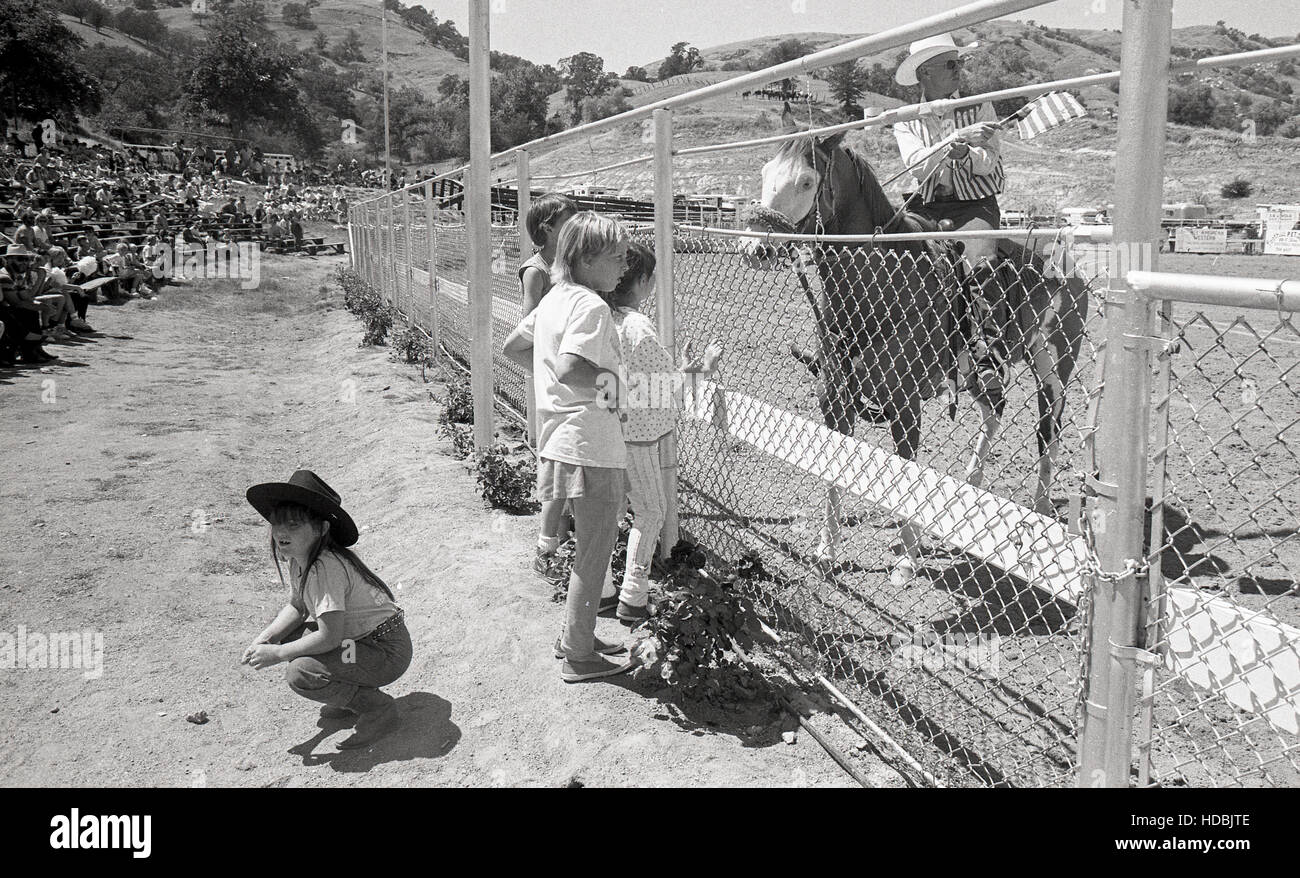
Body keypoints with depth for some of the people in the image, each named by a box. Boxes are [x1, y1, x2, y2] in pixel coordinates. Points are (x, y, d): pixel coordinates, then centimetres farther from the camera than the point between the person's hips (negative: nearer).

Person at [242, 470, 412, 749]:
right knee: (287, 635, 7)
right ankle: (355, 692, 17)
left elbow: (329, 637, -27)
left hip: (388, 652, -10)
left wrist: (277, 654, -17)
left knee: (299, 674, -22)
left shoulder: (326, 568, -27)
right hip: (359, 637, 10)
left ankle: (378, 707, -3)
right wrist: (265, 638, -1)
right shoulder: (299, 557, 1)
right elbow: (296, 607, 15)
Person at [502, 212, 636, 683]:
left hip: (563, 440, 10)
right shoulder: (589, 305, -18)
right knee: (594, 555, 4)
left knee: (590, 551, 23)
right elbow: (568, 369, -32)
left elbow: (514, 347, 22)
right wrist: (611, 381, -17)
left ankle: (575, 635, 34)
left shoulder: (554, 298, 11)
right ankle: (579, 657, 16)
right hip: (592, 449, -10)